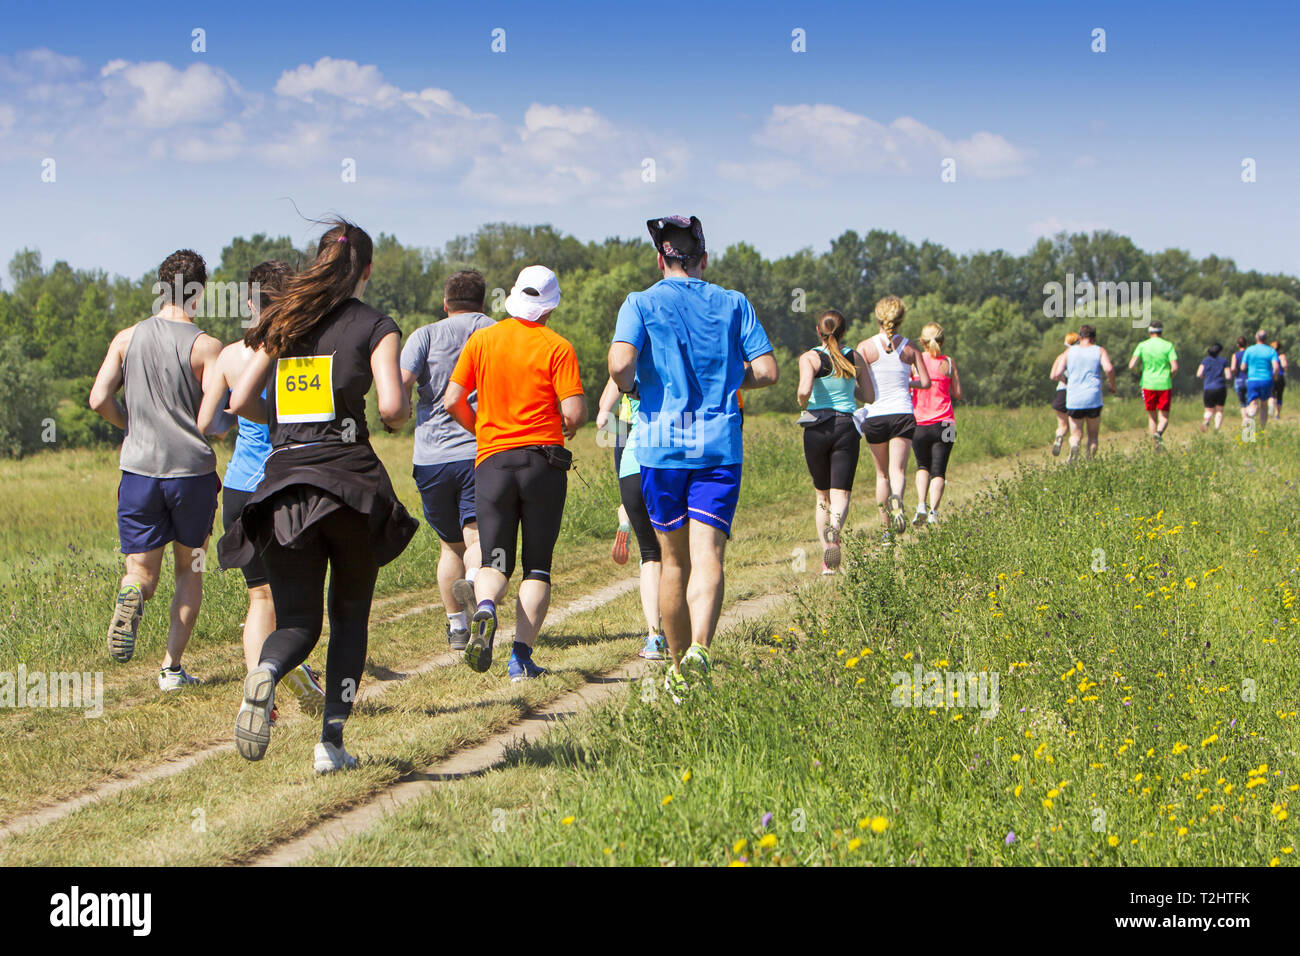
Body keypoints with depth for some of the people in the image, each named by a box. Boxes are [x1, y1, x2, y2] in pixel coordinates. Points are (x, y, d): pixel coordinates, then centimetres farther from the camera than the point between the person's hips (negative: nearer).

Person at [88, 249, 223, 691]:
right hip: (193, 469, -2)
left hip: (139, 468, 2)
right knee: (190, 571, 15)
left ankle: (132, 596, -29)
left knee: (141, 571, 7)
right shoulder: (205, 346, -7)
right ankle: (171, 667, 10)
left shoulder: (127, 339, 3)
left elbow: (100, 400, -3)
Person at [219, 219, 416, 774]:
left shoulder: (283, 323, 13)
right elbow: (391, 406, -12)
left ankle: (264, 674, -29)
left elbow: (241, 402, 7)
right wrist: (400, 417, 11)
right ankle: (331, 742, 6)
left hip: (283, 480, 3)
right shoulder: (374, 326, 1)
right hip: (350, 479, -3)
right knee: (350, 615, 14)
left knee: (297, 619, 6)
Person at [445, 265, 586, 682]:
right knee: (537, 566, 7)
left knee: (495, 562, 7)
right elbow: (574, 412, -11)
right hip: (543, 459, -2)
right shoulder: (557, 347, -3)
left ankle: (485, 607, -26)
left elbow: (452, 401, 2)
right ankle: (522, 655, -5)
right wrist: (569, 425, 12)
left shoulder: (481, 340, 5)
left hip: (491, 460, 2)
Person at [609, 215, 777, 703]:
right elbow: (767, 370, 2)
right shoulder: (733, 305, 7)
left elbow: (621, 363, -16)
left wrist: (629, 385, 6)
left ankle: (678, 668, 22)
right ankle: (699, 649, -32)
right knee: (707, 554, -8)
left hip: (661, 443, 0)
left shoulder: (641, 304, 1)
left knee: (673, 559, 13)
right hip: (720, 443, 0)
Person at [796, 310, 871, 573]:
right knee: (840, 493, -4)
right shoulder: (855, 358, 5)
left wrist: (802, 403, 1)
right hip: (847, 426, 1)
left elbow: (804, 390, -20)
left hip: (817, 429, -1)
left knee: (822, 494, 13)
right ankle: (834, 529, -37)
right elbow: (869, 395, 11)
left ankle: (826, 557, 12)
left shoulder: (810, 358, -4)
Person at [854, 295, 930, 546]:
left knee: (882, 474, 13)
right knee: (897, 470, -4)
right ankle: (897, 499, -38)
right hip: (902, 413, 0)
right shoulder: (910, 349, 2)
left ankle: (887, 529, 14)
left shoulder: (865, 347, -4)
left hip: (875, 415, 0)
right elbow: (925, 382, 4)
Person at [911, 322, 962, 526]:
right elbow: (958, 394, 3)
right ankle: (933, 509, -13)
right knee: (938, 471, 5)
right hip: (944, 423, 0)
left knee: (922, 466, 19)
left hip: (920, 423, 0)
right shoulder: (948, 362, -1)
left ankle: (921, 505, -1)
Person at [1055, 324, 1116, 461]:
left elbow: (1057, 374, 1)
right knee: (1093, 435, 15)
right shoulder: (1100, 351, 3)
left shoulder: (1070, 352, 8)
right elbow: (1109, 369, -14)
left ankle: (1074, 449, -26)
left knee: (1076, 434, 5)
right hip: (1093, 399, -1)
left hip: (1074, 400, 1)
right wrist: (1112, 386, 2)